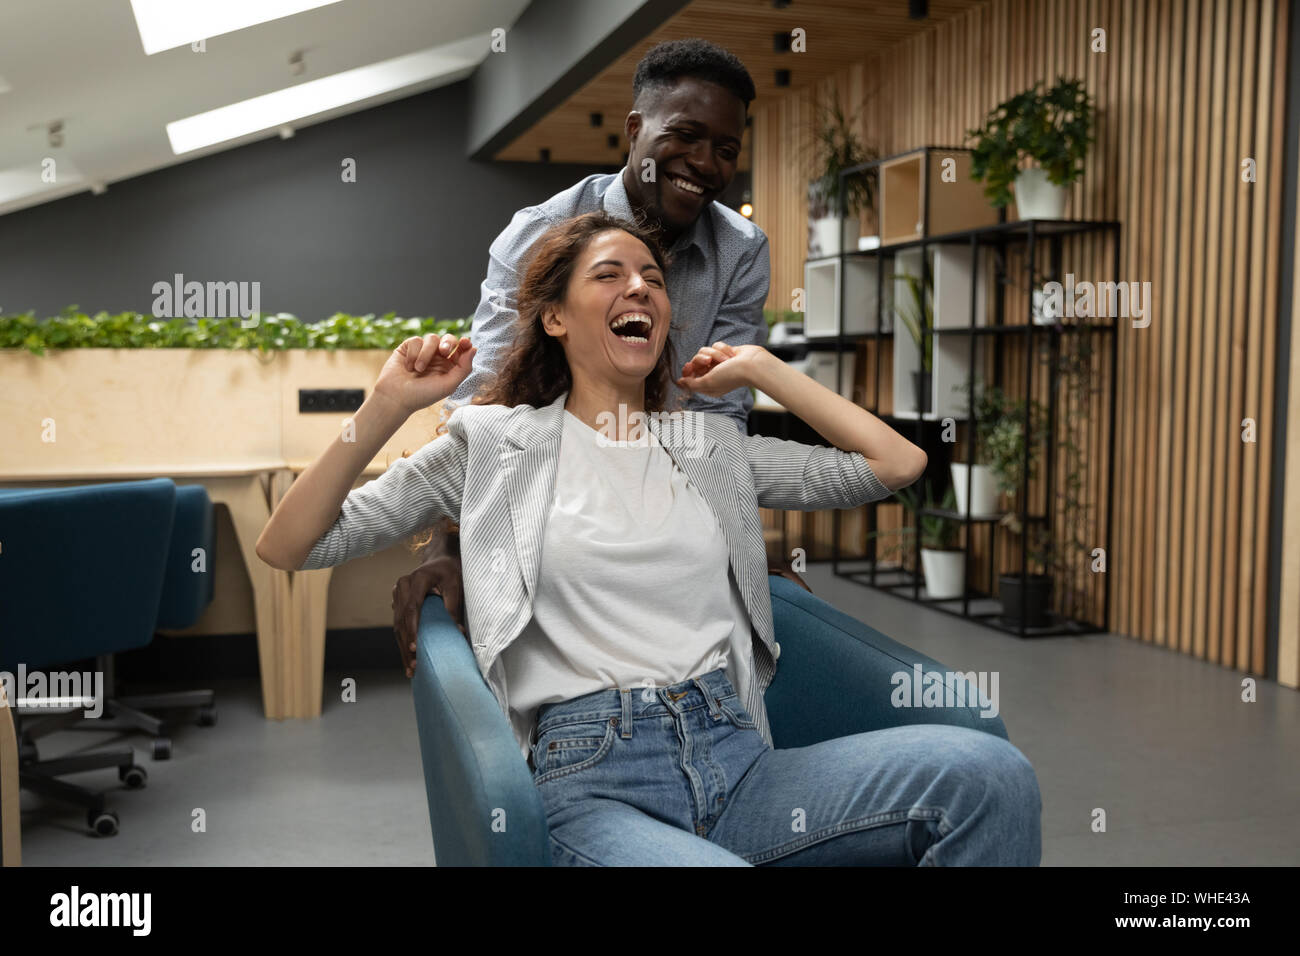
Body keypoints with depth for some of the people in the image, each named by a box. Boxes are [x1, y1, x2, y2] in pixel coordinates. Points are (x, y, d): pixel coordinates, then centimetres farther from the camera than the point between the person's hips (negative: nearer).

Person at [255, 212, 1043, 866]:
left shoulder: (710, 445, 19)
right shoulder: (495, 443, 10)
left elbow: (898, 464, 13)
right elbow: (287, 549, 8)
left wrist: (761, 370, 17)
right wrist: (388, 406, -3)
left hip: (736, 757, 4)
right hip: (592, 778, -4)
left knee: (990, 775, -23)